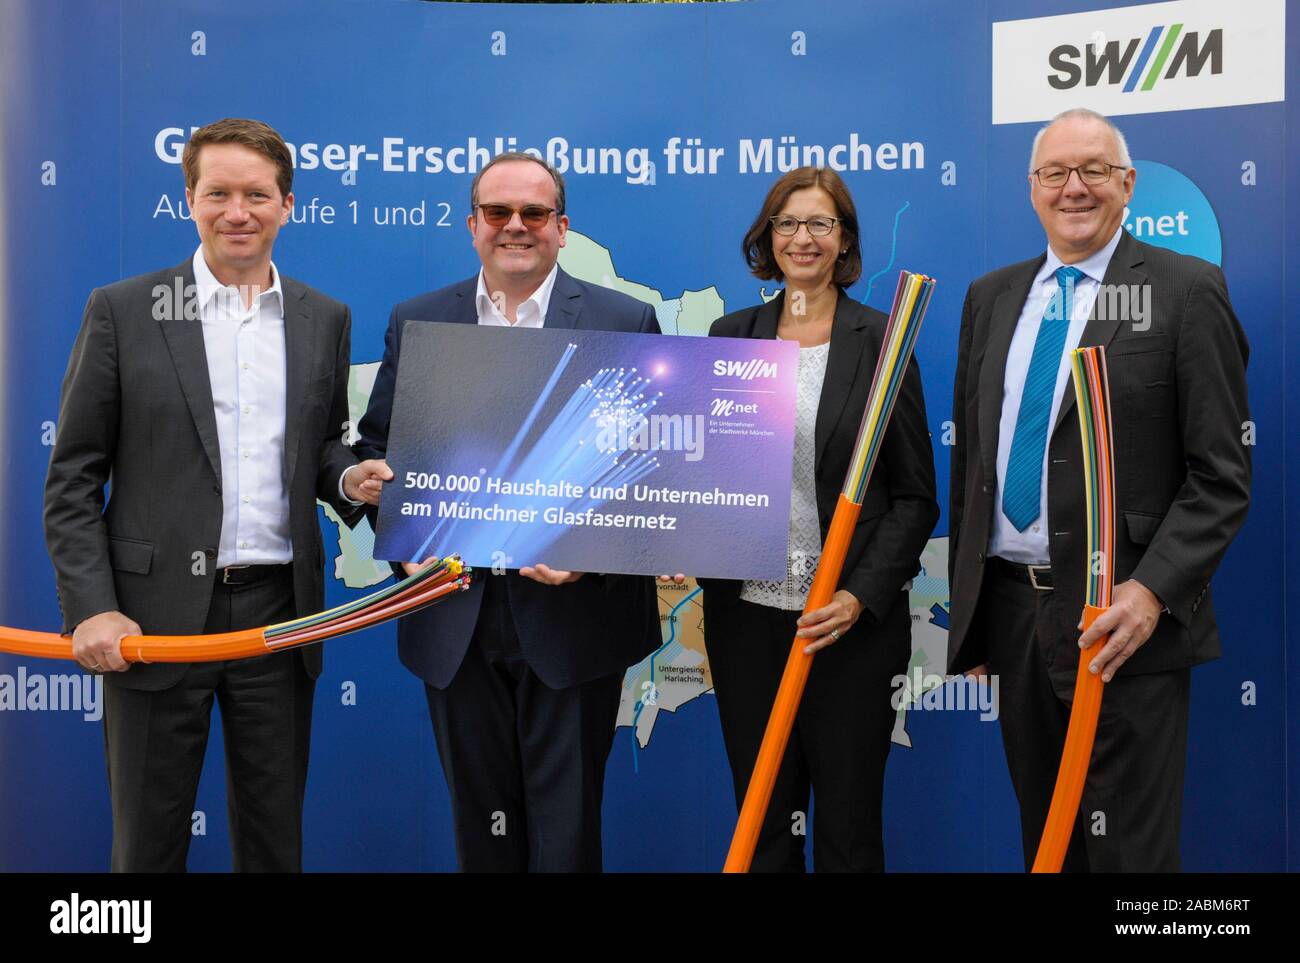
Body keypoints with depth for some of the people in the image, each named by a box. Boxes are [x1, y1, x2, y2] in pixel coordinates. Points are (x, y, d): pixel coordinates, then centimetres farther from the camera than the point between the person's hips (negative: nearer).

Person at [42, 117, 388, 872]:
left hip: (278, 611, 3)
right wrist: (91, 609, -10)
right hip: (156, 616, -2)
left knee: (275, 838, 14)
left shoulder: (324, 319, 8)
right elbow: (73, 479, -1)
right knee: (149, 842, 10)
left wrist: (351, 477, -6)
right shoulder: (122, 312, -1)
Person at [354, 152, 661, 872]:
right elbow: (377, 448, 11)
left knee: (566, 828, 8)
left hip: (573, 614, -2)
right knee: (479, 821, 16)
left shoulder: (626, 323, 0)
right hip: (455, 616, 3)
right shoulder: (415, 322, 7)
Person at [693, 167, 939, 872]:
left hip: (854, 620, -3)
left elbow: (915, 495, -2)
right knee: (761, 822, 12)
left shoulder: (883, 341, -2)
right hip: (746, 613, 3)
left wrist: (861, 596, -13)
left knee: (848, 825, 7)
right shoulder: (730, 336, 8)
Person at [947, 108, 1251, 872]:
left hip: (1124, 618, -5)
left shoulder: (1187, 290, -4)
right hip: (1011, 610, 5)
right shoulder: (991, 298, 12)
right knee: (1044, 842, 16)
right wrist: (967, 608, 13)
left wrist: (1153, 591, -20)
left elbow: (1222, 476, -7)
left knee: (1128, 848, 3)